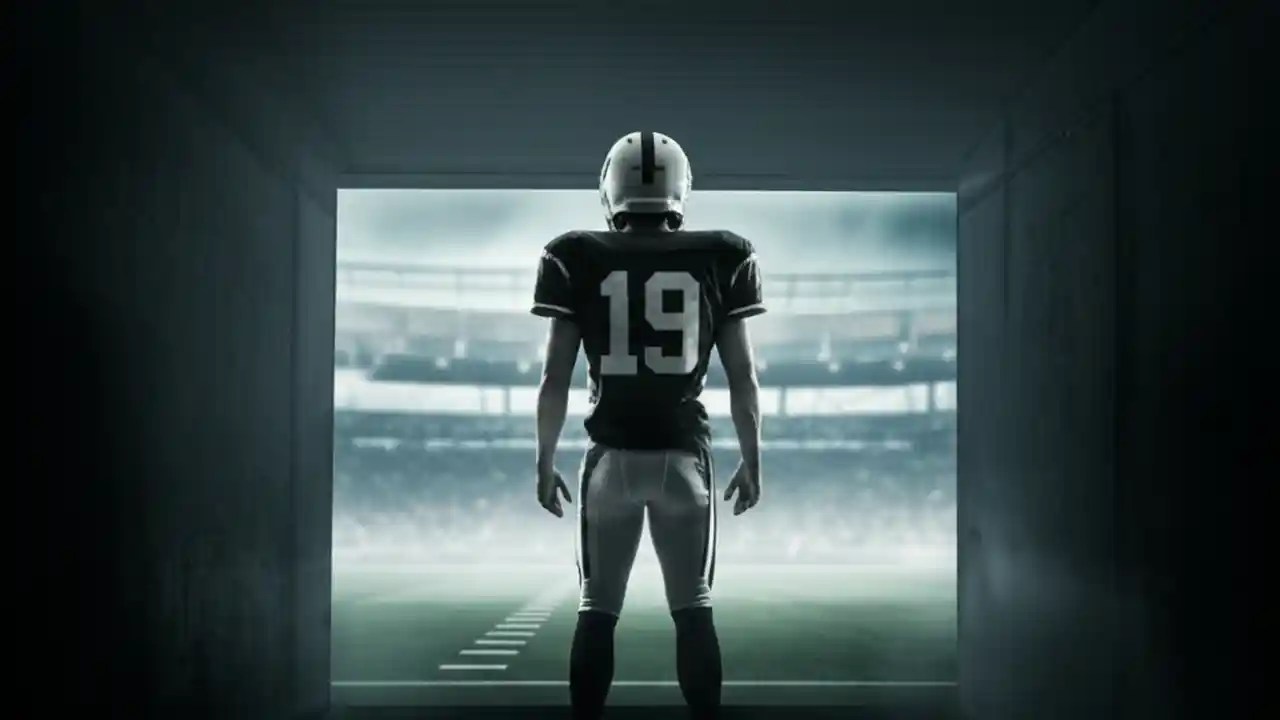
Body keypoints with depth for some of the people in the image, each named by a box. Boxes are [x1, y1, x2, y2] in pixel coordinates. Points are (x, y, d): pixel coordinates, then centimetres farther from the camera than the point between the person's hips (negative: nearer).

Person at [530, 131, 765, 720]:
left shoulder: (580, 260, -1)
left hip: (611, 457, 0)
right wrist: (751, 460, 12)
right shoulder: (718, 259, 1)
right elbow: (741, 374, 3)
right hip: (684, 456, 1)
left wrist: (545, 461, 8)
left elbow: (556, 374, -1)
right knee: (693, 610, 10)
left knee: (597, 611, 9)